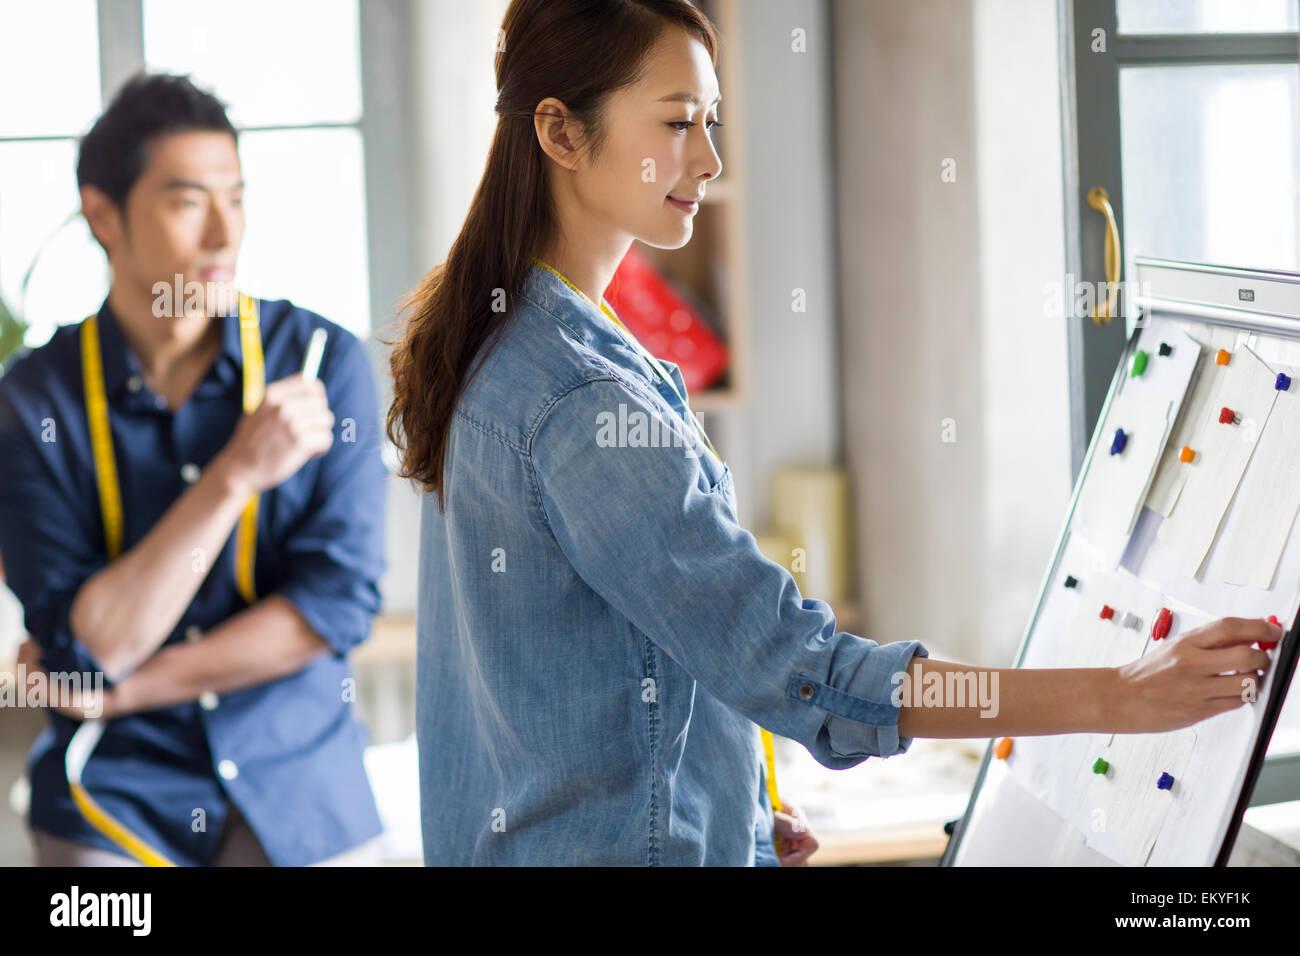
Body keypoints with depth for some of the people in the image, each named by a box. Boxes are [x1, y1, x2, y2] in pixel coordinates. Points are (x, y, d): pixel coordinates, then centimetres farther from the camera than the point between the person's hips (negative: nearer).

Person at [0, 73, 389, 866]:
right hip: (115, 804, -1)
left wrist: (135, 686, -12)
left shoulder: (324, 359, -8)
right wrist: (235, 474, -24)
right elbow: (85, 648, -17)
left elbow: (342, 600, -13)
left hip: (306, 800, 1)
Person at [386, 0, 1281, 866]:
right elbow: (801, 674, -28)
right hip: (617, 847, -9)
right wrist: (1117, 698, -28)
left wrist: (732, 806, 9)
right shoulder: (582, 403, -24)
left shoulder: (490, 345, 7)